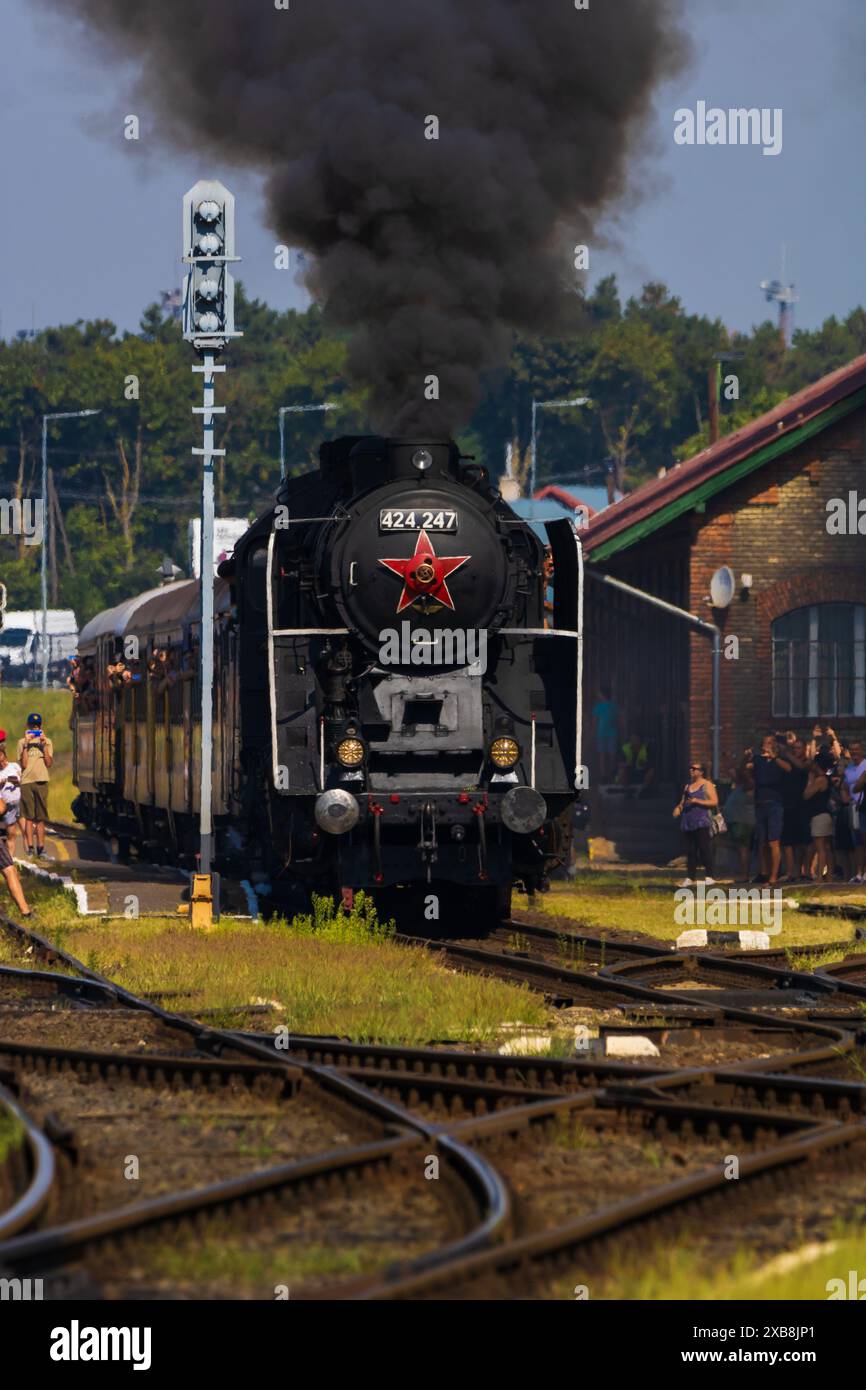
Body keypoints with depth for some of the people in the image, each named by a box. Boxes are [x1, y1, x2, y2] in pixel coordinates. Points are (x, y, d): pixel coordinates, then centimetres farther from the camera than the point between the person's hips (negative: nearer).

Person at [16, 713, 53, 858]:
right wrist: (26, 745, -8)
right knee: (28, 816, -4)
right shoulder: (22, 742, 8)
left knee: (40, 817, 0)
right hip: (26, 781, -1)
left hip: (42, 781, 1)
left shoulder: (47, 741, 12)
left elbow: (49, 763, 0)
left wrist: (44, 744, -5)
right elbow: (23, 764, -2)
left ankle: (40, 848, 2)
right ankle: (30, 848, -5)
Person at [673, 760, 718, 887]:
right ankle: (689, 877, 6)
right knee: (690, 851, 5)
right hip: (688, 823, 6)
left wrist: (697, 801, -15)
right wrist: (679, 808, 1)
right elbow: (683, 802, 24)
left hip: (702, 823, -6)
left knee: (705, 850, -9)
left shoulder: (707, 785, 1)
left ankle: (709, 876, -7)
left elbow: (714, 802, -8)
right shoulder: (688, 786, 20)